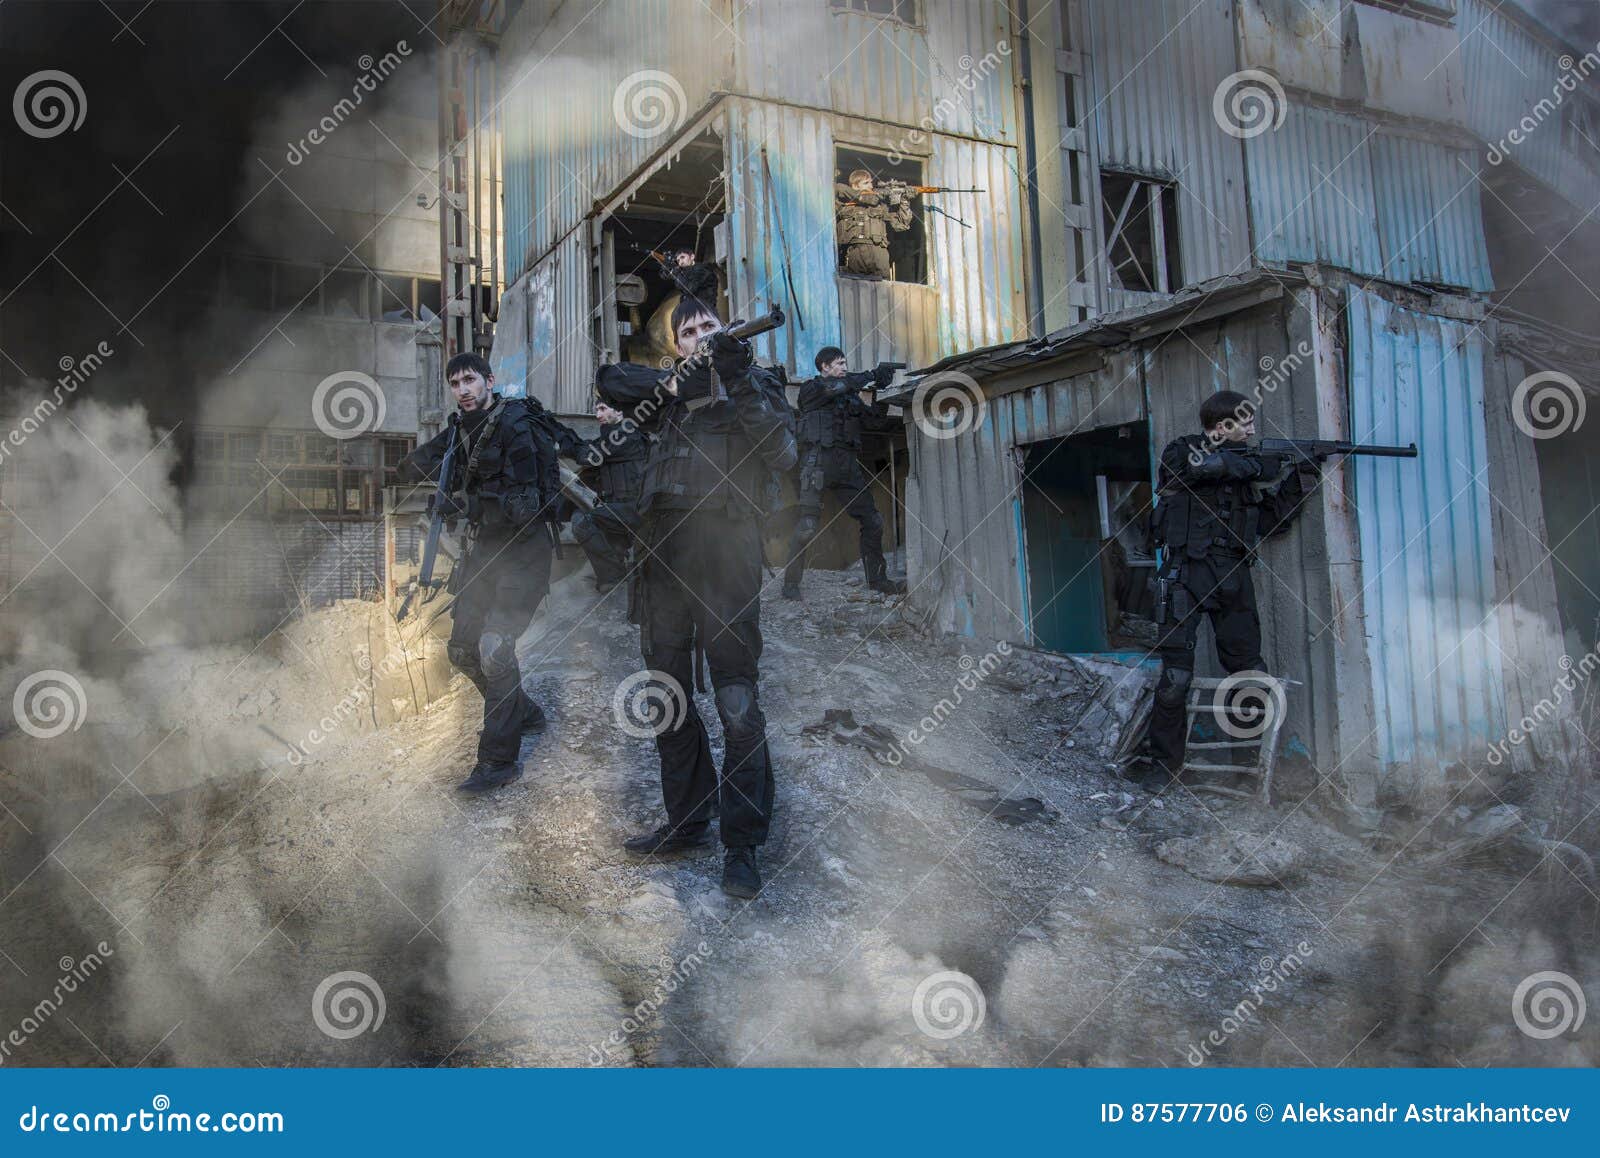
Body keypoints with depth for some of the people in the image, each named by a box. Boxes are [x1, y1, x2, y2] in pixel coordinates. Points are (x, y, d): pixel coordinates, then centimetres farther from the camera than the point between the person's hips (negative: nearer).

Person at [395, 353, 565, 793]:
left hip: (523, 550, -8)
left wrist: (468, 505, -28)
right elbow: (426, 460, 22)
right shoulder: (461, 428, 6)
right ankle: (523, 714, 34)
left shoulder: (516, 427, -17)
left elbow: (525, 505, -24)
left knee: (494, 648, -17)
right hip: (485, 548, 9)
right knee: (462, 649, 12)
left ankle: (499, 758, -8)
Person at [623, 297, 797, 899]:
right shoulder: (666, 387, 23)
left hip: (725, 555, -5)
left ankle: (741, 844, -1)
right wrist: (672, 388, -1)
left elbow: (782, 453, -5)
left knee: (737, 702, -8)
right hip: (663, 552, 5)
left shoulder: (757, 383, 10)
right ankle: (685, 821, 23)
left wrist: (737, 377, -11)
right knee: (667, 695, 10)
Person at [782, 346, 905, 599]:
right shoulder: (811, 389, 5)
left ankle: (877, 578, 12)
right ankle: (791, 582, -4)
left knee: (872, 521, 2)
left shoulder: (850, 395, 23)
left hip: (848, 464, 6)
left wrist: (882, 390, 5)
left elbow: (875, 421, 18)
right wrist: (874, 375, -7)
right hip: (818, 461, -6)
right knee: (807, 525, -13)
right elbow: (837, 386, -13)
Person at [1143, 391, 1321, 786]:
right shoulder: (1181, 452, -1)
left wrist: (1302, 477, 6)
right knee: (1176, 676, -7)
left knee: (1251, 672, 7)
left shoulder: (1248, 460, 15)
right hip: (1186, 574, -5)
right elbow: (1206, 463, -24)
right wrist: (1257, 466, -11)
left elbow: (1272, 521, 15)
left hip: (1233, 577, 5)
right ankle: (1164, 764, 3)